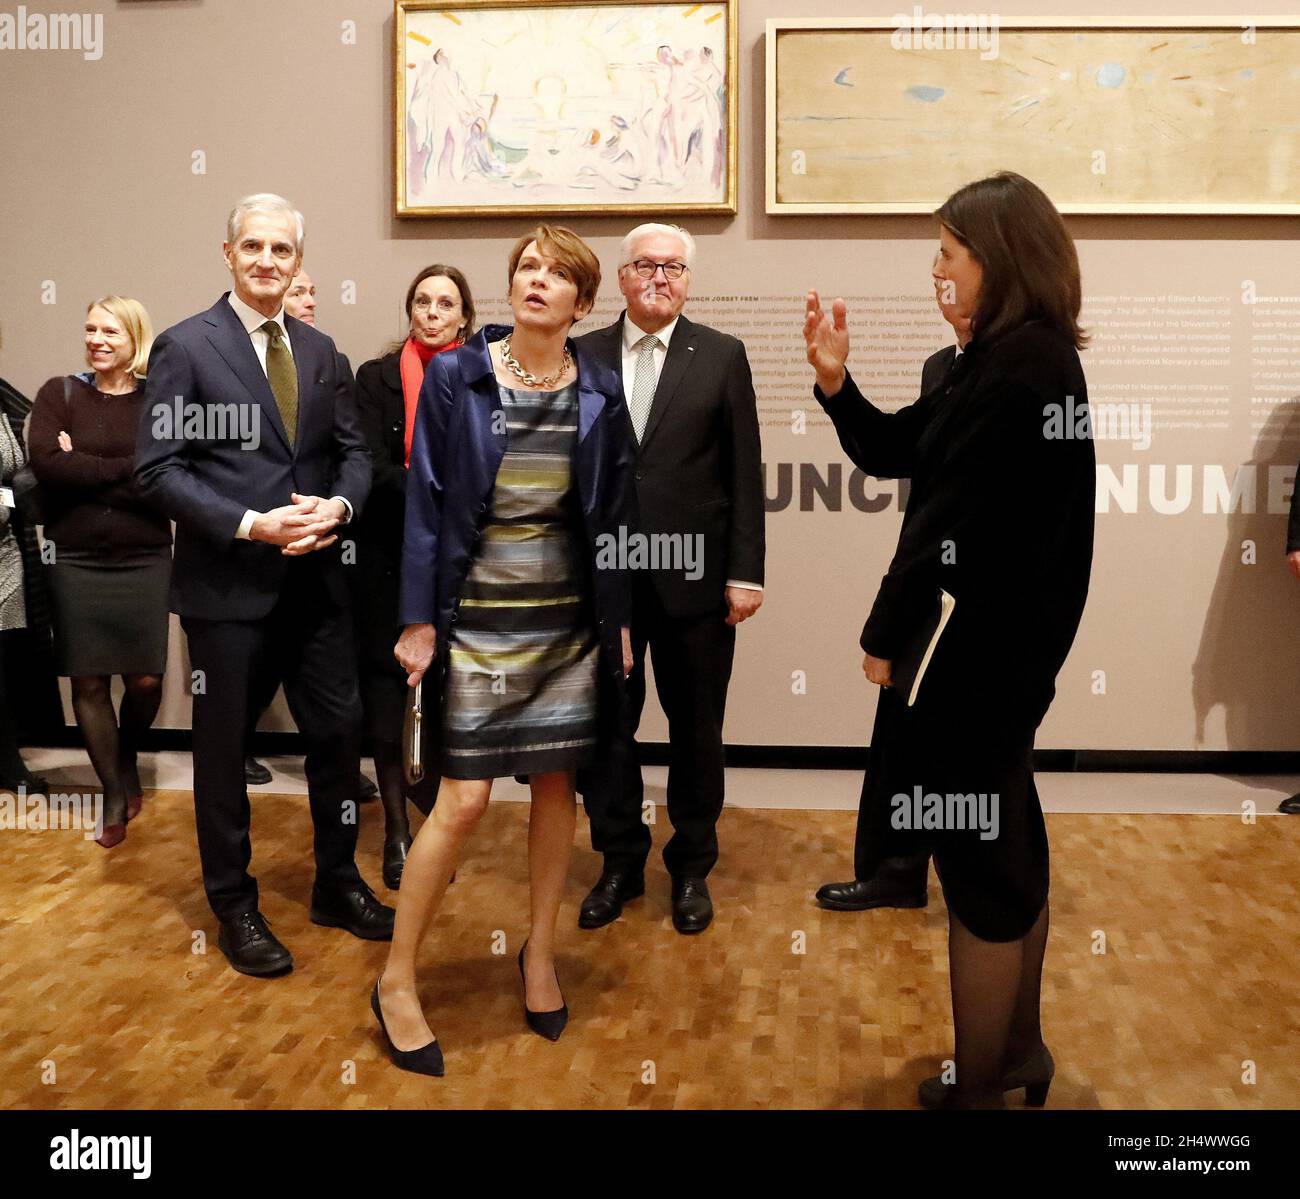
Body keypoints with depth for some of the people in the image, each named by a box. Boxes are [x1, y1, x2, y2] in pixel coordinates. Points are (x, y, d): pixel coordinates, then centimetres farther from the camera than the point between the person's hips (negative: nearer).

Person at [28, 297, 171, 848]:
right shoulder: (59, 394, 2)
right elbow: (47, 465, -12)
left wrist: (85, 471, -12)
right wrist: (128, 469, -13)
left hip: (144, 561, 0)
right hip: (75, 561, 1)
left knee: (145, 679, -1)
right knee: (89, 681, 5)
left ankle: (128, 758, 31)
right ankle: (114, 792, 23)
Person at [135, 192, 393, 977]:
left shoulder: (320, 351, 10)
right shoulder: (186, 346, -6)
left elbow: (354, 451, 10)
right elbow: (158, 468, -11)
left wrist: (338, 506, -12)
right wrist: (251, 524, -20)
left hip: (315, 580, 5)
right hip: (227, 583, -4)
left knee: (341, 729, 10)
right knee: (225, 747, 8)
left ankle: (338, 884, 30)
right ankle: (234, 906, 25)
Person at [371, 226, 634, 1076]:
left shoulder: (600, 393, 2)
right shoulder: (456, 378, -4)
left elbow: (615, 513, 6)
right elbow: (427, 501, -4)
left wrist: (619, 619, 5)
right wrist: (419, 619, -7)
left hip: (569, 622, 3)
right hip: (478, 619, -3)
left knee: (556, 785, 10)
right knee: (464, 801, -4)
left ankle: (541, 955, 30)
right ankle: (397, 981, 13)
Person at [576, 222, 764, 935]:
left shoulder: (722, 357, 2)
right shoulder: (582, 357, 6)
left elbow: (744, 473, -1)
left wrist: (745, 571, -6)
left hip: (694, 577, -1)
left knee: (696, 730, 9)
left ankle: (692, 868, 27)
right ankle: (620, 863, 27)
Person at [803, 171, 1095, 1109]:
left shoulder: (1022, 364, -20)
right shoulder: (1012, 359, 12)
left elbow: (953, 520, -21)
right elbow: (891, 451, 13)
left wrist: (886, 634, -12)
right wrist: (836, 379, -3)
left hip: (975, 646, -10)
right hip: (996, 643, 10)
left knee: (979, 861, 2)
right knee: (1009, 843, 19)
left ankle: (980, 1086, 18)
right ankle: (1018, 1052, 35)